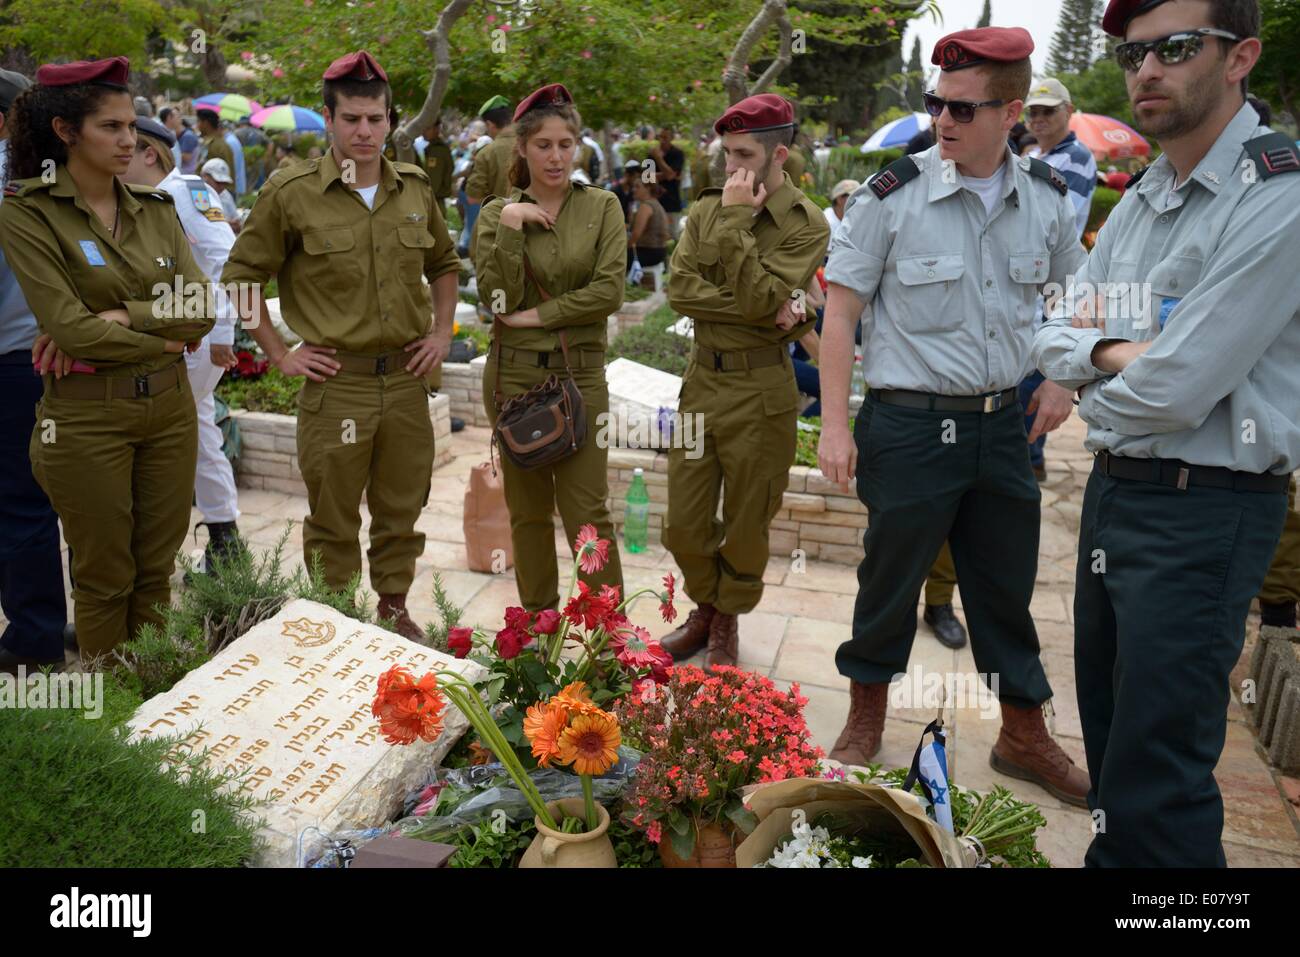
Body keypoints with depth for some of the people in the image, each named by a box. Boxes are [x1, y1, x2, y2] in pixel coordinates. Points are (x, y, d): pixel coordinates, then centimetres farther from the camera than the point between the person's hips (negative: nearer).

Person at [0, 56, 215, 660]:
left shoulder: (156, 208, 7)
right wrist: (165, 340, -7)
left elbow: (202, 310, -3)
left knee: (157, 569, 13)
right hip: (87, 413, -4)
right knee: (105, 576, 8)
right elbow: (69, 327, -16)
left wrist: (121, 317, -15)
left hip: (169, 406, 4)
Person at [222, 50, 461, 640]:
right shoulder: (290, 192, -6)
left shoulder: (415, 189, 7)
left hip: (406, 378, 4)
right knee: (333, 521, 7)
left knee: (401, 512, 14)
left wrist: (442, 331, 12)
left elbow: (444, 263, 22)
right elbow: (241, 274, 1)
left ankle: (394, 610, 32)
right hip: (335, 383, -4)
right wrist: (279, 355, -3)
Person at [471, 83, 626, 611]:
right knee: (528, 511, 11)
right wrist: (511, 228, -14)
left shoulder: (602, 207, 3)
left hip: (581, 373, -1)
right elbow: (499, 299, -8)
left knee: (587, 511, -3)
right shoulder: (496, 213, 4)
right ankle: (536, 622, 25)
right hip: (515, 374, 1)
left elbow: (609, 291, -8)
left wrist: (539, 315, -9)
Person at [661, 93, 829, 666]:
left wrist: (735, 224, -15)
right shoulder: (706, 211, 7)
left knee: (746, 528, 10)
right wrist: (765, 312, -15)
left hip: (760, 390, -4)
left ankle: (726, 623, 34)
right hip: (702, 379, 4)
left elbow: (759, 298, -18)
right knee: (683, 527, 10)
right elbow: (679, 288, -7)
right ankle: (706, 608, 37)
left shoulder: (806, 225, -6)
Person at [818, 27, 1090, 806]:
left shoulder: (1048, 200, 2)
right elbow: (841, 312, -7)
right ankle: (866, 722, 32)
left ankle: (1025, 735, 34)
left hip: (1001, 423, 4)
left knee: (1008, 583, 15)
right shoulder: (894, 195, -9)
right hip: (910, 423, -4)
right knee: (891, 577, 9)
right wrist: (836, 425, -11)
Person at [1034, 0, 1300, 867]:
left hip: (1204, 511, -8)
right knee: (1108, 734, 21)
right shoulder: (1140, 200, 11)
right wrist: (1112, 352, -11)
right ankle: (1113, 855, 40)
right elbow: (1055, 335, 10)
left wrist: (1096, 399, -2)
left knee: (1156, 780, -2)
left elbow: (1173, 393, -22)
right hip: (1113, 491, 8)